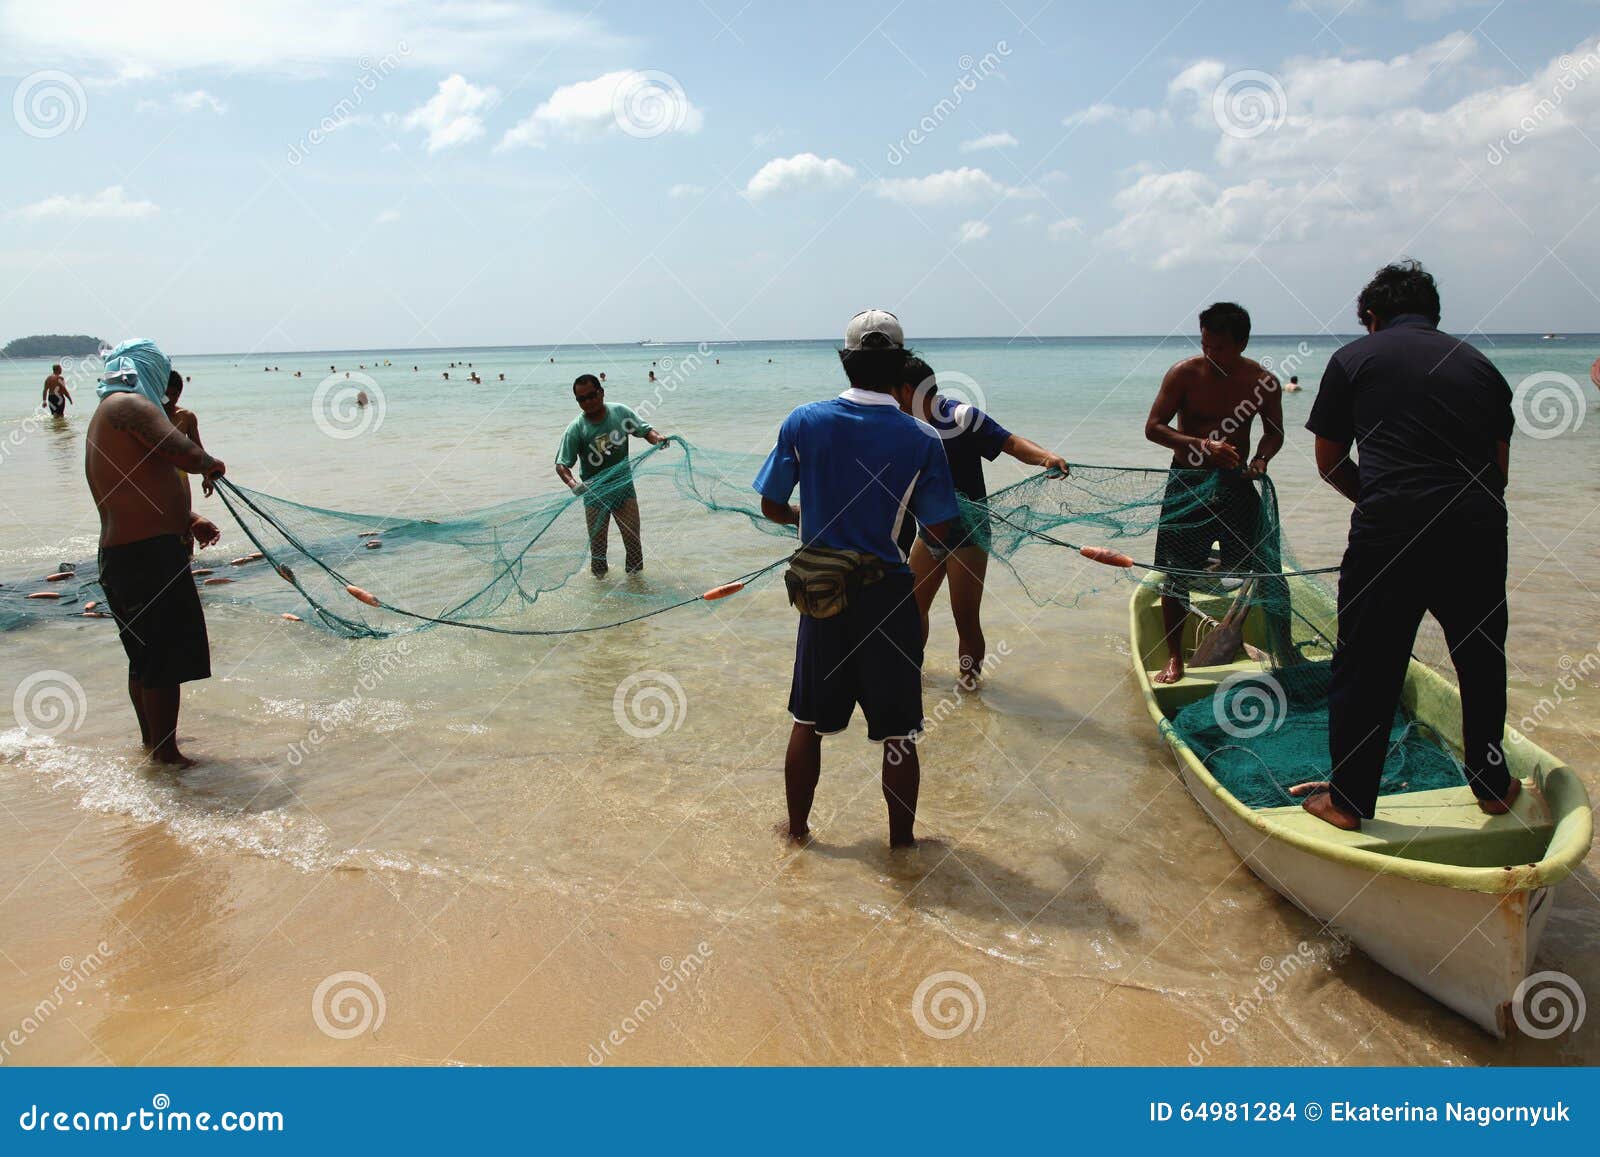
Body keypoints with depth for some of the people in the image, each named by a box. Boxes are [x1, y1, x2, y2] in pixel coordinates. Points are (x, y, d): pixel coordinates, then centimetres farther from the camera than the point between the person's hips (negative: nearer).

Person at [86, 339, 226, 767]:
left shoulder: (106, 415, 22)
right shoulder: (130, 405, -10)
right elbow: (186, 455, -24)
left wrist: (188, 519, 9)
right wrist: (210, 464, -2)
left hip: (118, 553, 11)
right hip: (149, 553, -11)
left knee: (145, 655, 23)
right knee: (167, 657, -2)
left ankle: (152, 738, 38)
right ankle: (166, 755, 5)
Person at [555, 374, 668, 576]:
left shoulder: (620, 412, -7)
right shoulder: (576, 429, -14)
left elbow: (645, 429, 2)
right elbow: (561, 465, -16)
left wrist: (657, 437, -22)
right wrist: (573, 484, -35)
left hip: (624, 486, 2)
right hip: (594, 493, -2)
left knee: (633, 536, 9)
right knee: (597, 539, 9)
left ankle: (635, 571, 29)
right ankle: (599, 573, 30)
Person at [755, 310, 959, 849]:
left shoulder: (804, 421, -5)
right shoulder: (920, 439, -9)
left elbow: (770, 505, 2)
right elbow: (940, 529, -3)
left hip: (819, 594, 2)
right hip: (887, 596, -2)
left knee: (809, 719, 18)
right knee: (898, 731, 12)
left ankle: (797, 829, 31)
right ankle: (901, 840, 24)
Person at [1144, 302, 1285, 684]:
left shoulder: (1263, 381, -4)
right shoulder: (1184, 373, -11)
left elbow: (1274, 432, 9)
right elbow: (1153, 427, -14)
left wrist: (1262, 458, -14)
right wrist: (1203, 445, -27)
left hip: (1236, 481, 2)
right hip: (1188, 482, -2)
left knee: (1261, 566, 0)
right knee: (1176, 572, 0)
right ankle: (1174, 657, 13)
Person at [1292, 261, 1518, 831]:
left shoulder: (1354, 358, 8)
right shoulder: (1480, 364, 17)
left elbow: (1328, 462, 11)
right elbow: (1500, 468, 17)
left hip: (1389, 533, -4)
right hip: (1480, 530, 4)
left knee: (1366, 667, 7)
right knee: (1482, 660, 21)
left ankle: (1347, 800, 15)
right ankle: (1492, 786, 36)